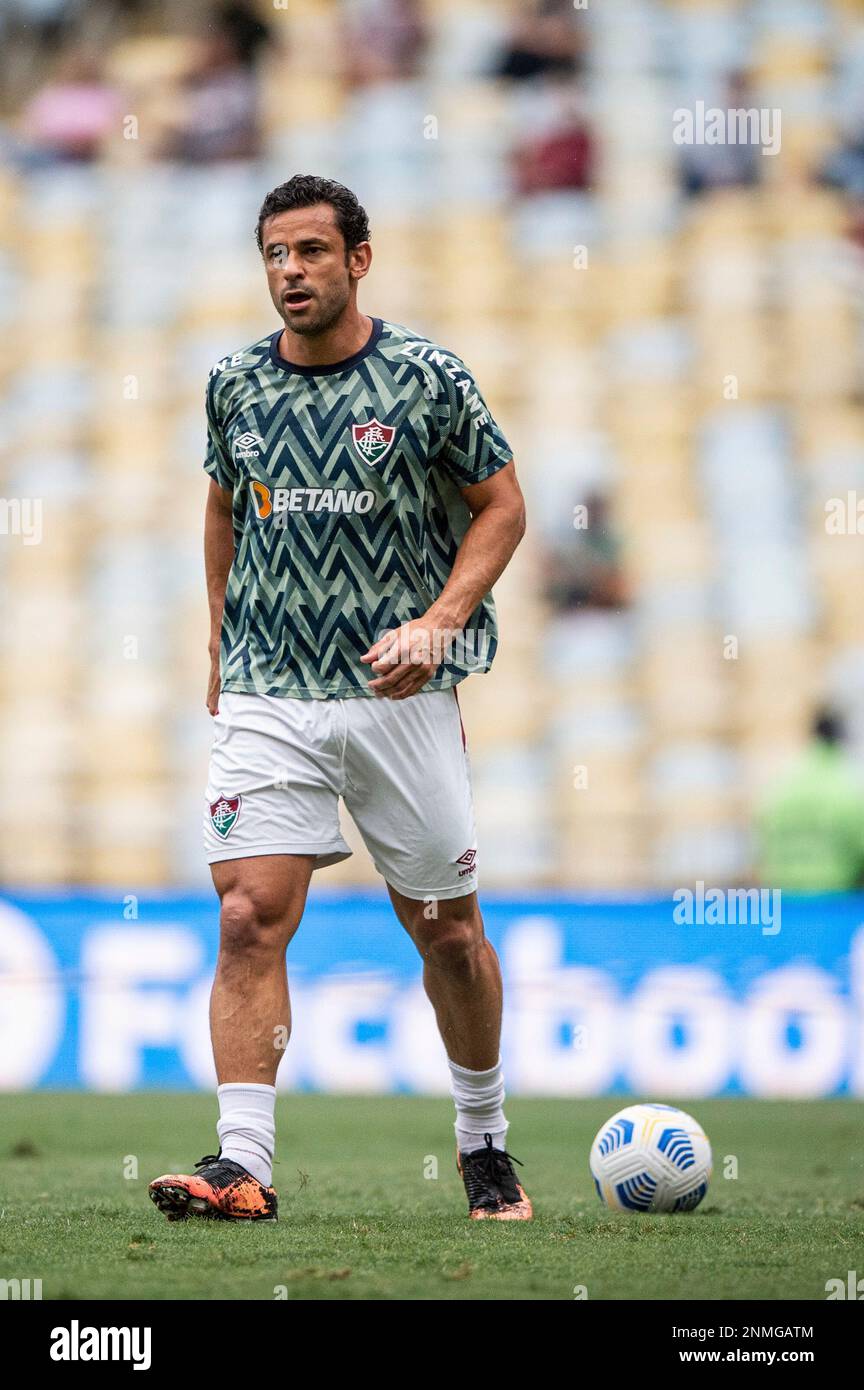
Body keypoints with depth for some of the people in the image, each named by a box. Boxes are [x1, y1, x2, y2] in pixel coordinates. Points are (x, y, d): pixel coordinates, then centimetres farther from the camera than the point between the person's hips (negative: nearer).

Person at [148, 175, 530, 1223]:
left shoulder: (427, 379, -4)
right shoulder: (235, 385, 6)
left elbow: (501, 506, 3)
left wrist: (438, 623, -11)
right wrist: (221, 640, 21)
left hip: (401, 695, -2)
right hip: (267, 695, 2)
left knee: (446, 931, 7)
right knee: (249, 918, -13)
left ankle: (484, 1142, 27)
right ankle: (242, 1164, -16)